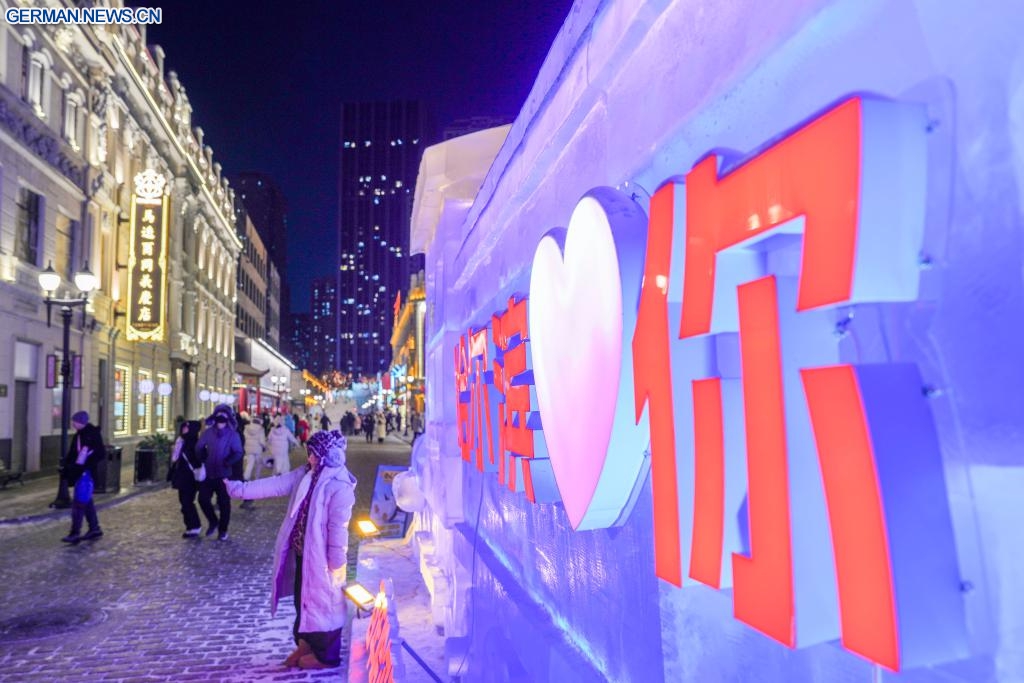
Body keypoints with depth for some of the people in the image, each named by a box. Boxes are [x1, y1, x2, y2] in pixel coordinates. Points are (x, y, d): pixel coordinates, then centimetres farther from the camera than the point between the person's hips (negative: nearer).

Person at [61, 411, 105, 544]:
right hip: (77, 473, 9)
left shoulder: (93, 434, -14)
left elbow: (101, 453, -19)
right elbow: (72, 453, 20)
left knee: (79, 502, -9)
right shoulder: (78, 435, 13)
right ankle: (95, 528, 25)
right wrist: (67, 466, 10)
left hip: (86, 473, -9)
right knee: (86, 501, 15)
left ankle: (75, 533, -7)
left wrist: (86, 463, -22)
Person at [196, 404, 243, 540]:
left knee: (224, 503, 3)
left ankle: (223, 529, 17)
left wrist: (227, 462, -24)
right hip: (208, 473, 3)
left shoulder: (233, 434, -7)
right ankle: (213, 521, 28)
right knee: (203, 499, 3)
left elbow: (238, 453, -11)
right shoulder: (208, 432, 2)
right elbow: (199, 447, 12)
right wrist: (203, 459, 1)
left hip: (224, 474, -3)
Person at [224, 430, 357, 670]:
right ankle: (306, 643, 40)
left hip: (321, 556, -8)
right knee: (302, 599, 21)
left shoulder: (339, 486, -24)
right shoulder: (306, 475, 3)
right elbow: (276, 485, 4)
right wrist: (240, 488, -1)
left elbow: (338, 528, -23)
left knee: (323, 603, 7)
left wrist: (336, 563, -19)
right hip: (301, 552, 8)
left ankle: (326, 655, 23)